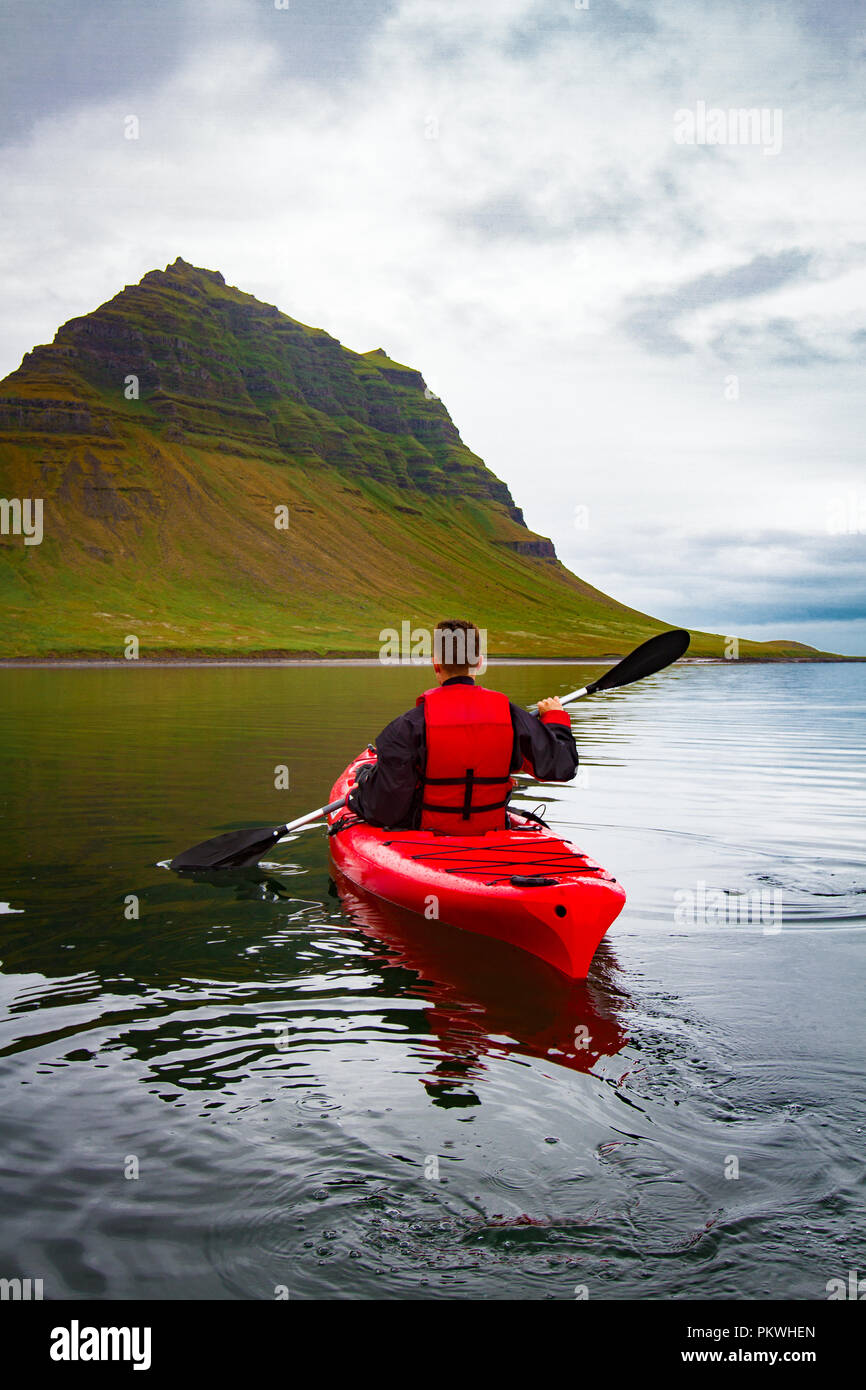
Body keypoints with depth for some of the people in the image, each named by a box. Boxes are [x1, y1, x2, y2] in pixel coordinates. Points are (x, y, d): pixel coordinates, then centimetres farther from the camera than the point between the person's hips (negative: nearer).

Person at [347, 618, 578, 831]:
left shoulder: (410, 724, -18)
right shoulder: (509, 714, -9)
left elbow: (383, 808, -16)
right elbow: (562, 765, 1)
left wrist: (356, 798, 7)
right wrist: (555, 717, 19)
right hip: (490, 834, 3)